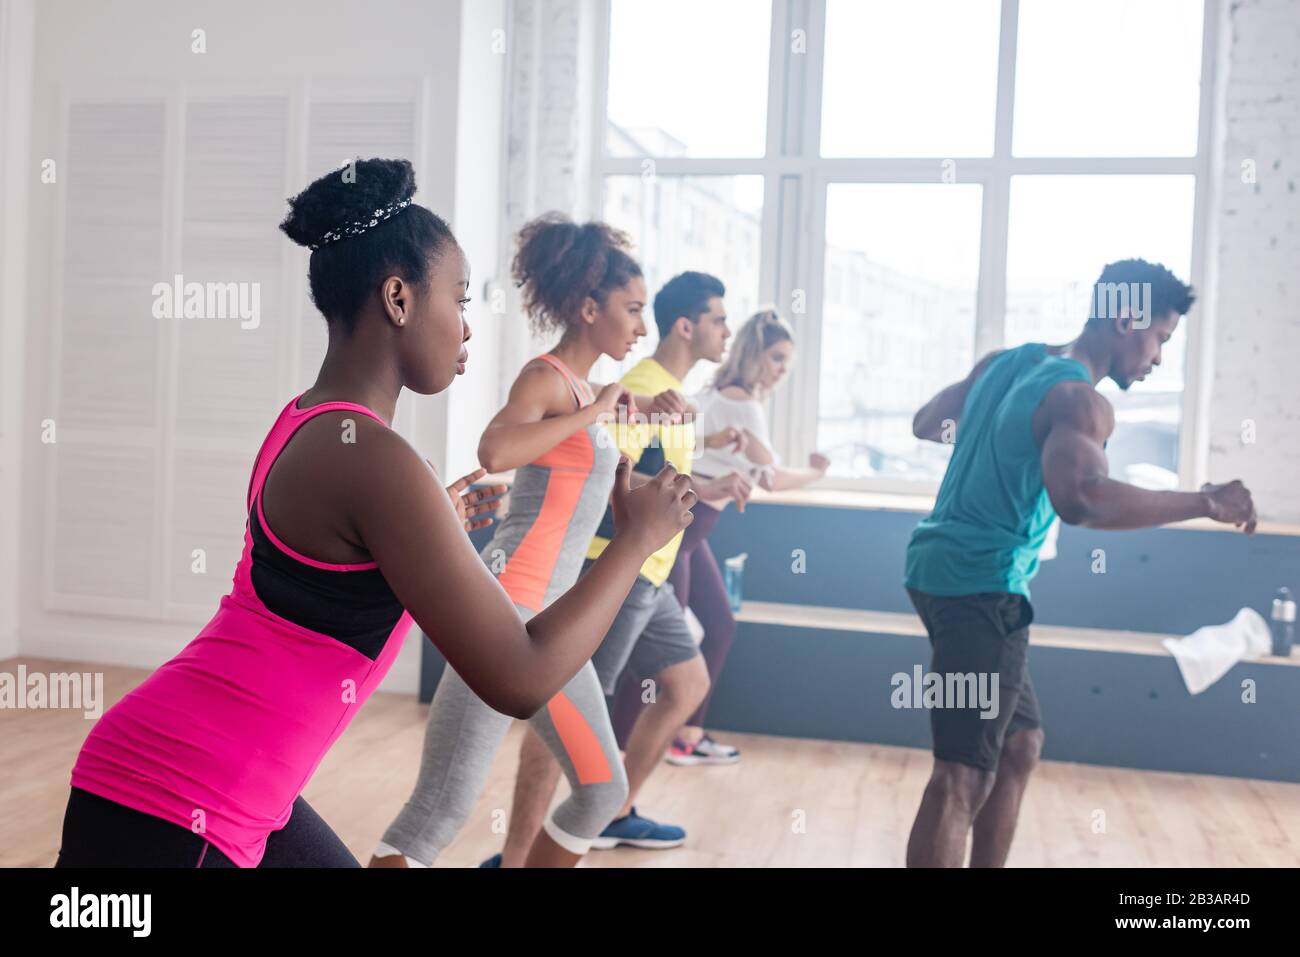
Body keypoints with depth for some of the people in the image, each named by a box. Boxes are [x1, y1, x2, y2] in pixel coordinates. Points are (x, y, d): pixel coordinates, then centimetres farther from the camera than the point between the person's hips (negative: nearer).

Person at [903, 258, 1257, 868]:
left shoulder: (1006, 362, 11)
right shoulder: (1078, 400, -15)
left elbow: (927, 425, 25)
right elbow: (1081, 500, -35)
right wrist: (1207, 503, -26)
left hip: (942, 564, 10)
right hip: (981, 585, -10)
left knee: (1020, 743, 19)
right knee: (964, 778, -10)